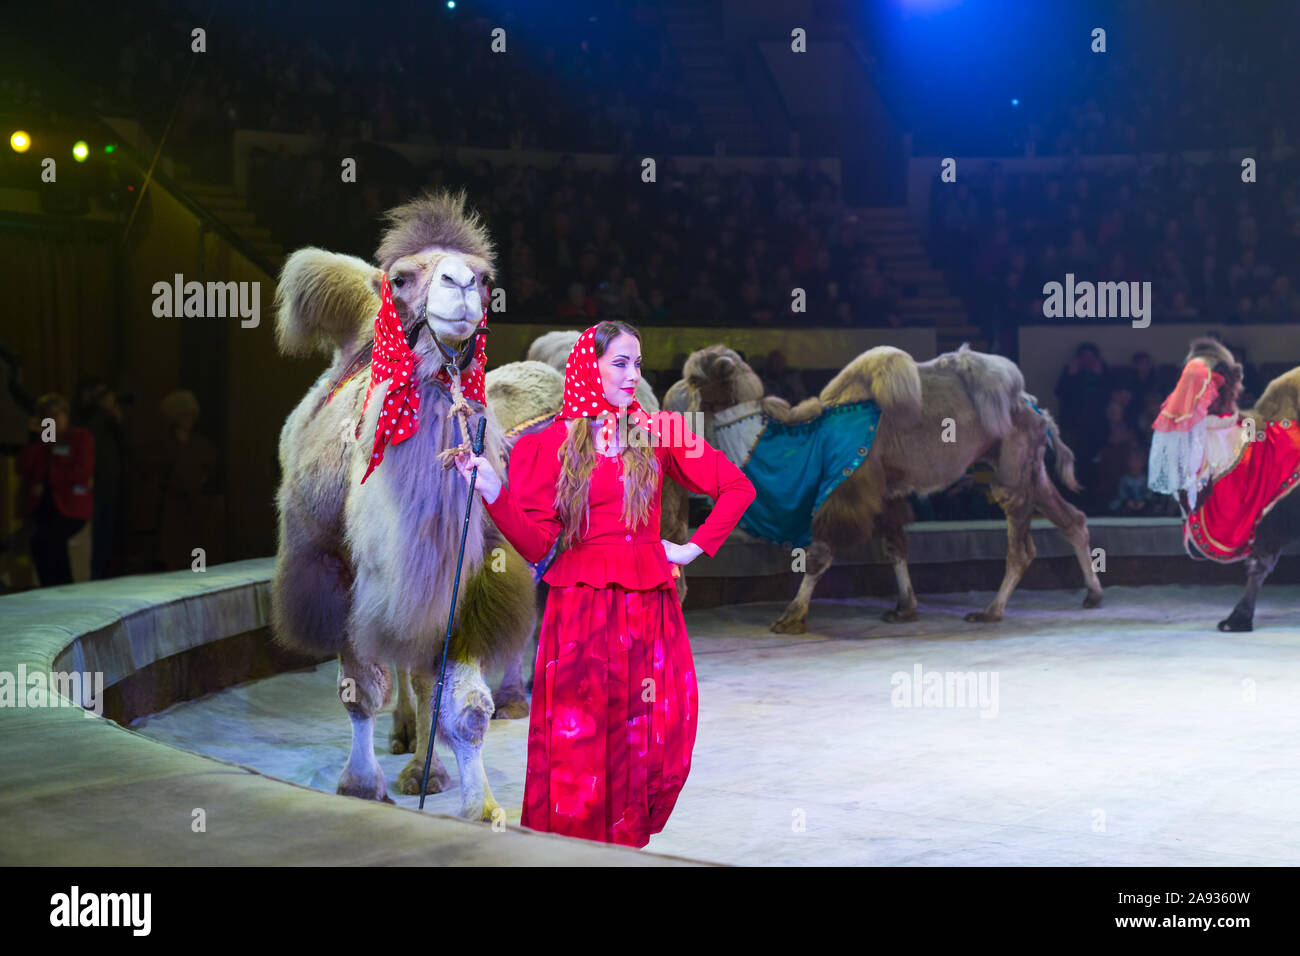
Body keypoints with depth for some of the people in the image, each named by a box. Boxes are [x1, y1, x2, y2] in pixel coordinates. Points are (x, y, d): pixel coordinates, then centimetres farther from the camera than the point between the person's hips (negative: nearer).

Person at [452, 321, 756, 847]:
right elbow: (536, 544, -4)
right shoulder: (548, 445, 5)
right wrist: (492, 491, -16)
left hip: (650, 607, 2)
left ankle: (626, 846, 14)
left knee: (651, 742, -1)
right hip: (581, 608, -2)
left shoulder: (659, 433, 9)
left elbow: (738, 487, 14)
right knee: (579, 748, -5)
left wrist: (696, 548, 7)